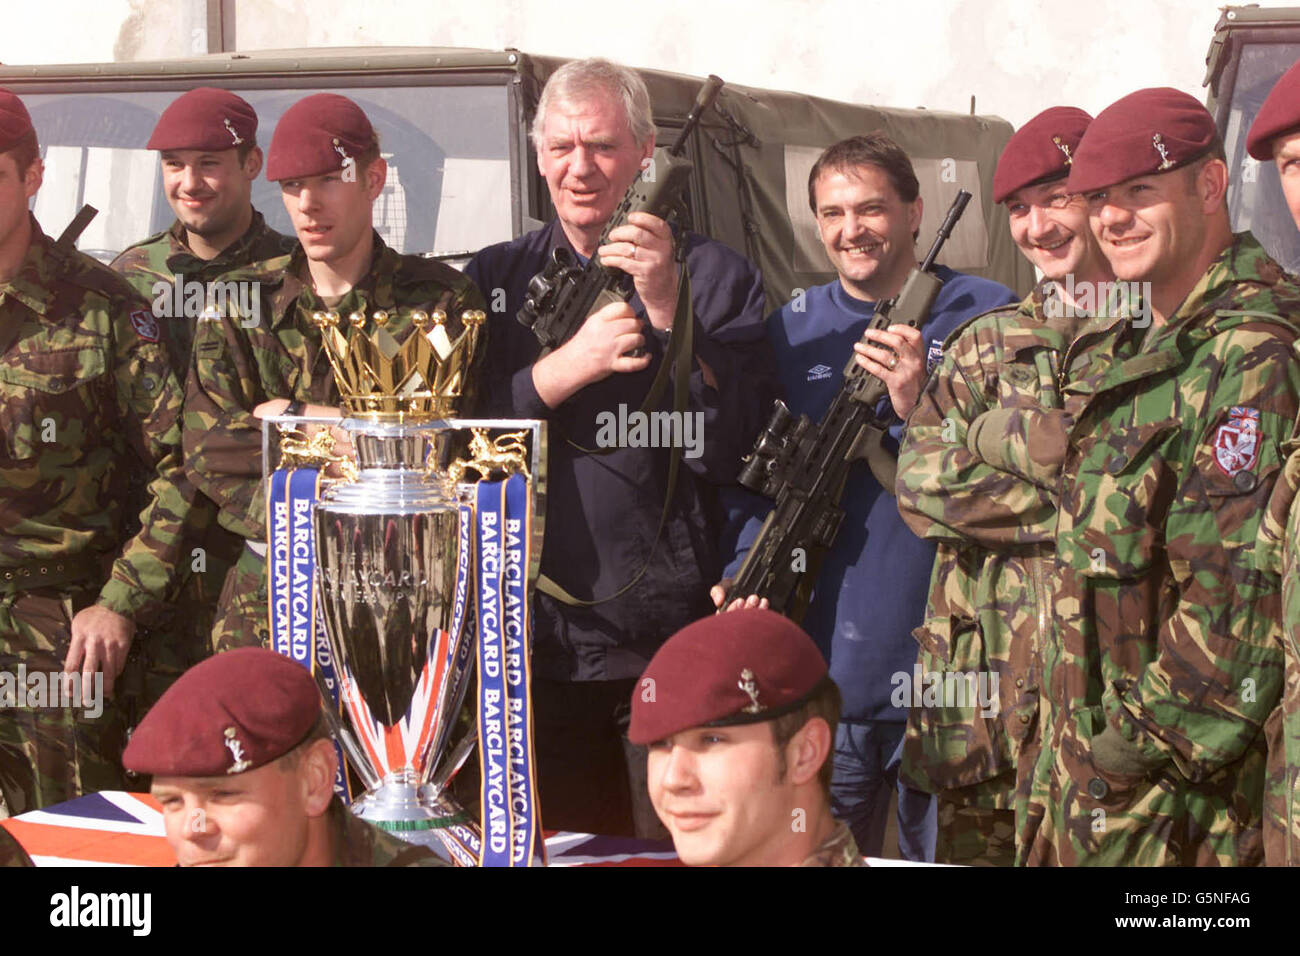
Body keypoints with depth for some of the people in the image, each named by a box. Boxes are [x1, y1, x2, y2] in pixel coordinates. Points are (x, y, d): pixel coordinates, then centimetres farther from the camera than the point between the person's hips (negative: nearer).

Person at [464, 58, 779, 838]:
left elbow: (733, 454, -7)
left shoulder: (714, 277, 3)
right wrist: (566, 368, -13)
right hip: (537, 640, 2)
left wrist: (667, 310, -16)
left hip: (677, 642, -2)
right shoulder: (494, 281, 9)